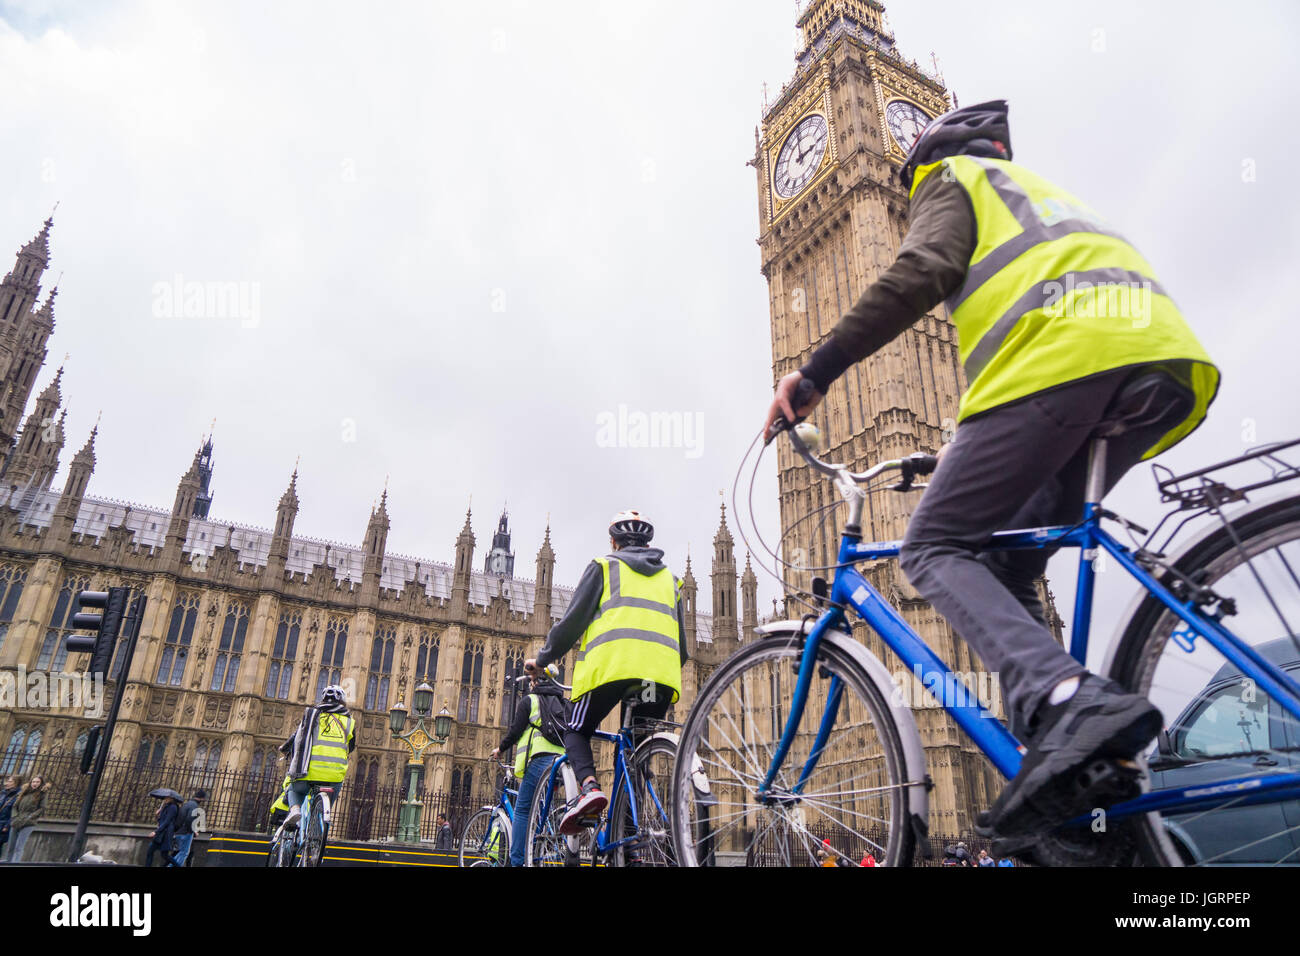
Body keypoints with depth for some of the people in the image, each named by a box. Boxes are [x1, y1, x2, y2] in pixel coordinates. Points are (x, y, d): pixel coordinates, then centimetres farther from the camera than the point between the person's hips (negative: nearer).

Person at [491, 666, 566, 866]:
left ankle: (516, 861, -8)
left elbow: (516, 730, 0)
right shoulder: (561, 703, 22)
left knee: (522, 811, -2)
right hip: (561, 758, 6)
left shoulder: (529, 700, 4)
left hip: (540, 758, -6)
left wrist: (500, 748, 16)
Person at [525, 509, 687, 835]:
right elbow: (682, 645, 27)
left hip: (613, 663, -3)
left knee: (577, 731, 14)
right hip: (663, 671, 4)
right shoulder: (669, 579, 30)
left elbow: (573, 620, 10)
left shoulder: (604, 567, 17)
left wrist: (541, 659, 22)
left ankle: (589, 786, -15)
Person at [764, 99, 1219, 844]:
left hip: (1062, 355, -8)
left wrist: (815, 373, -3)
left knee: (935, 549, -4)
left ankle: (1066, 700, -27)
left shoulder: (954, 179, 20)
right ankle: (1082, 761, -1)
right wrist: (968, 455, 40)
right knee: (1006, 565, 12)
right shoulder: (1045, 195, 42)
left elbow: (921, 273, -3)